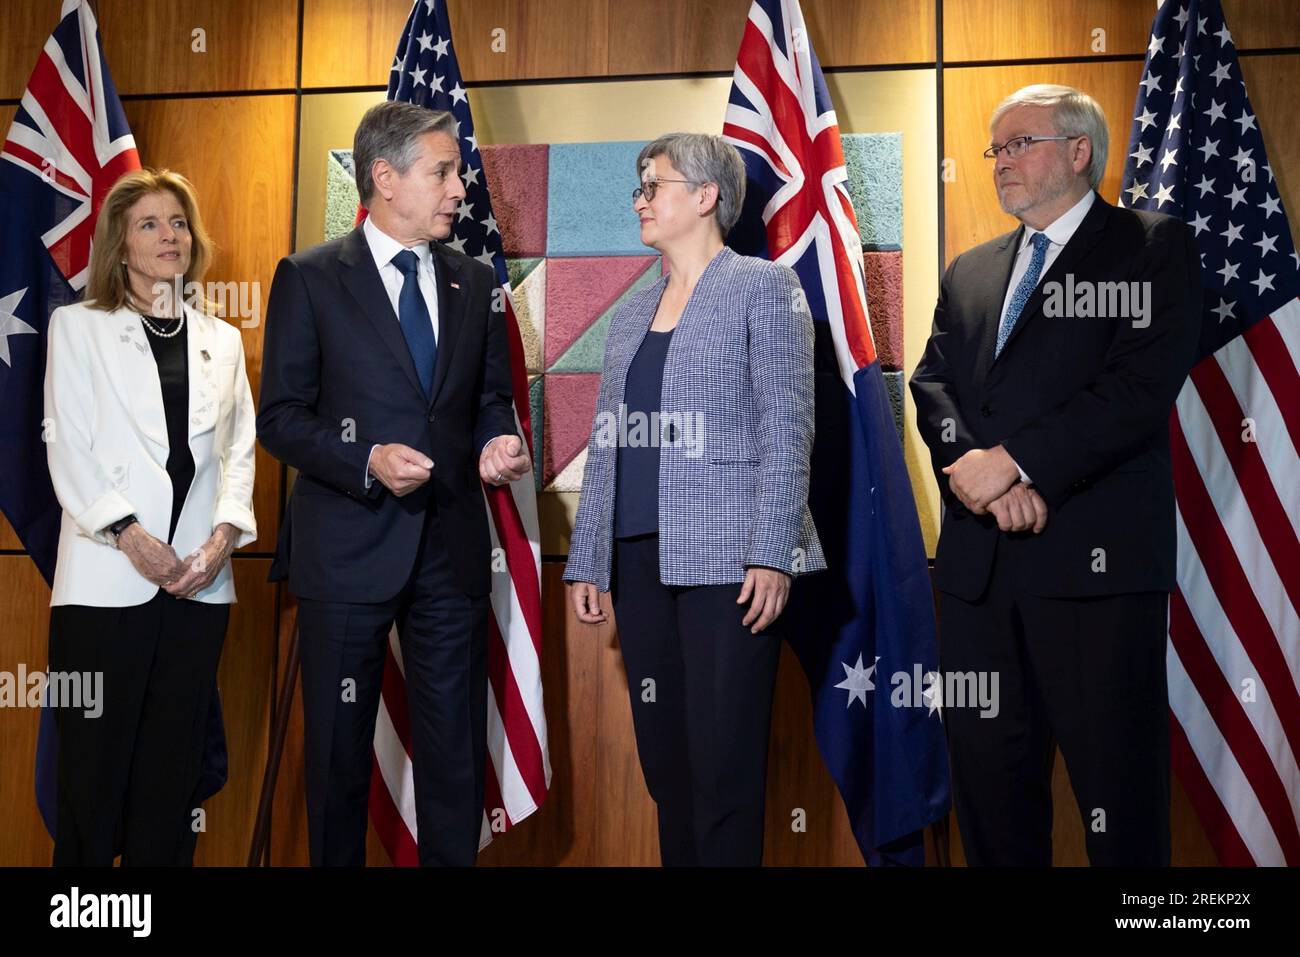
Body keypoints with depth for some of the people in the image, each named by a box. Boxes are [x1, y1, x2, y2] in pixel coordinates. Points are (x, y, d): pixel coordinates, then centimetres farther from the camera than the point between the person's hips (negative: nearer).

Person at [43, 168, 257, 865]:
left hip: (199, 581, 3)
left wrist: (224, 535, -6)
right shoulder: (78, 327, 7)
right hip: (107, 579, -3)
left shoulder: (221, 339, 16)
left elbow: (239, 449, 11)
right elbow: (68, 447, -2)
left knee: (173, 763, 6)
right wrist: (131, 538, -13)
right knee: (95, 762, 1)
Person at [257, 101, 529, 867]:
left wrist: (500, 440, -7)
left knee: (456, 747, 10)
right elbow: (281, 416, -5)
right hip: (348, 548, -3)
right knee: (340, 747, 10)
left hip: (453, 548, 4)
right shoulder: (310, 279, -3)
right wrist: (367, 461, -20)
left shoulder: (475, 283, 9)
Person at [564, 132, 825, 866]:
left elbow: (787, 429, -7)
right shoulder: (632, 316, 19)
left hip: (725, 559, -6)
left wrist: (771, 556, -16)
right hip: (641, 559, 6)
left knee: (725, 765, -5)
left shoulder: (763, 288, 1)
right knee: (664, 759, 10)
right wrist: (587, 562, 12)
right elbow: (607, 447, 18)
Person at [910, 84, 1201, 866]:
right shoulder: (970, 272, 21)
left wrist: (1014, 462, -15)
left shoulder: (1154, 248, 4)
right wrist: (981, 476, -10)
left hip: (1097, 558, -5)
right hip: (978, 563, 5)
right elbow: (932, 388, 9)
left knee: (1119, 802, -1)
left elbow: (1142, 384, -10)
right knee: (988, 778, 10)